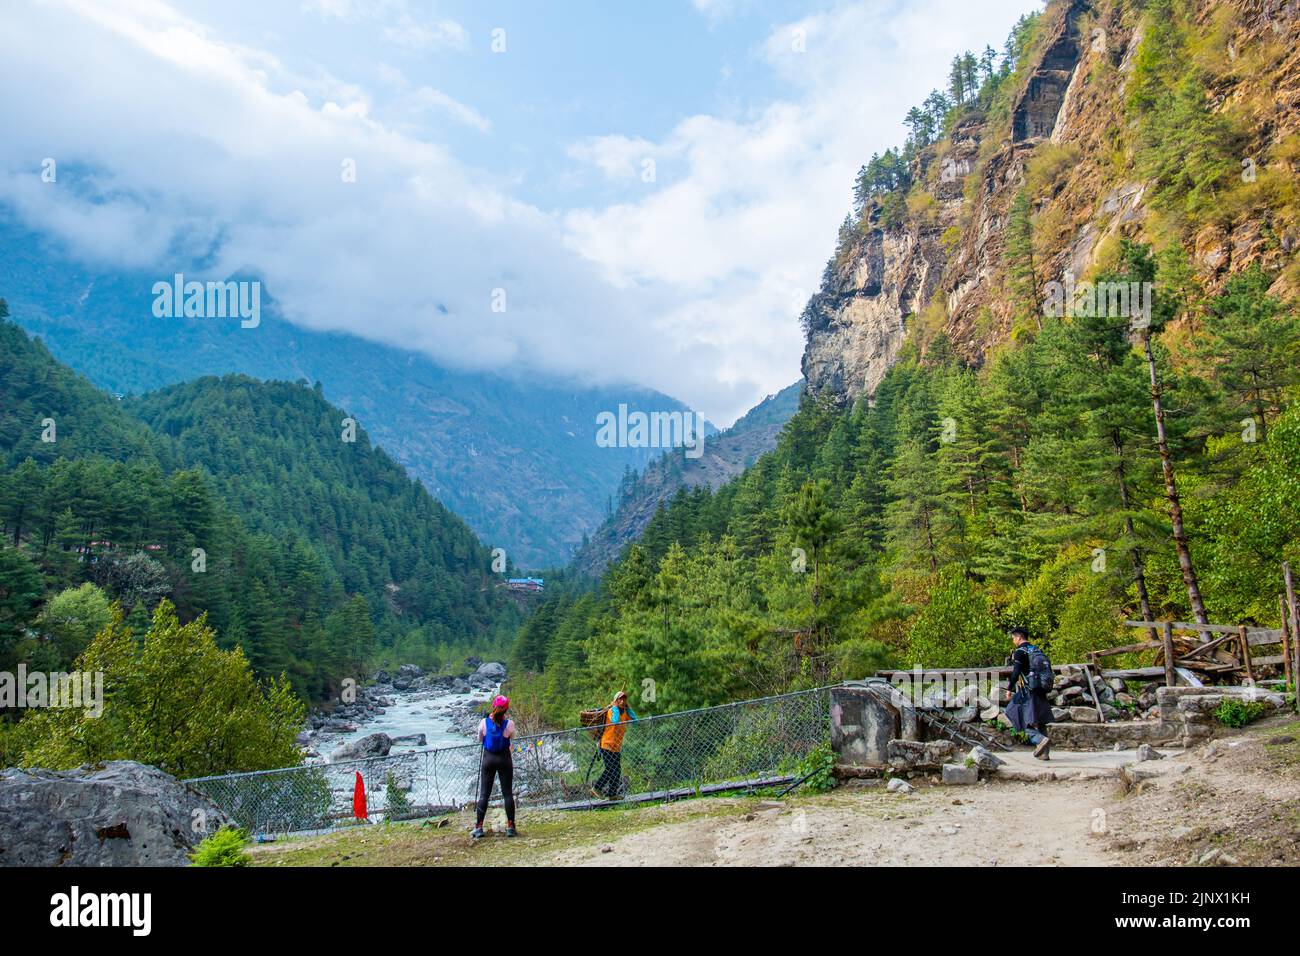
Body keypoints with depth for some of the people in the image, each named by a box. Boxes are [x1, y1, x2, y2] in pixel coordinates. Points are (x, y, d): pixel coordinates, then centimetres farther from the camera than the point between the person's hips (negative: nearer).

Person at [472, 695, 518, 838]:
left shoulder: (484, 722, -8)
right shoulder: (509, 723, -12)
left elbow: (479, 740, 7)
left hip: (488, 758, 1)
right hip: (504, 758, -1)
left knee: (484, 794, 7)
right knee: (508, 793, 5)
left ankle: (478, 827, 5)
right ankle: (510, 827, 4)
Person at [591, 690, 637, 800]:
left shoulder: (625, 712, 11)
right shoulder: (611, 711, -12)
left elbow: (634, 718, -2)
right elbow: (615, 721, -31)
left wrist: (627, 707, -2)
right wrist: (615, 707, -20)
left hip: (617, 747, 8)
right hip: (607, 745, -8)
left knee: (617, 771, 6)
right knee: (610, 770, -11)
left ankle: (612, 794, 11)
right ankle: (596, 789, 0)